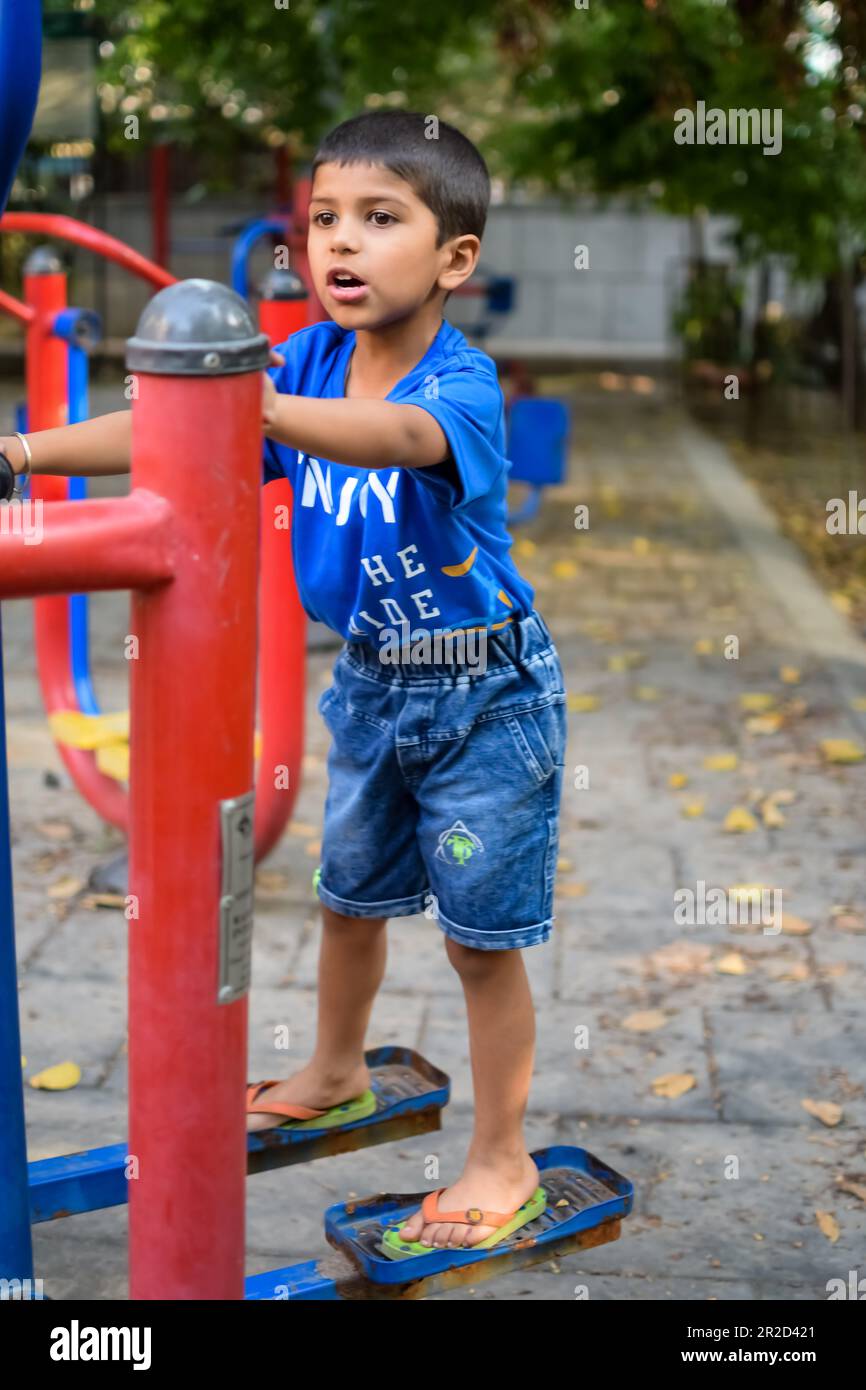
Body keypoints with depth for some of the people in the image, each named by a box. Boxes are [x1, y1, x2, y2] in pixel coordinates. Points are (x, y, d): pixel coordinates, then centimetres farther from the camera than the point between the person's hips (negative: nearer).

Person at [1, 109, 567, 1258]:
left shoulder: (462, 383, -24)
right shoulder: (313, 361, -5)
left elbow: (395, 436, -48)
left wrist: (256, 406, -63)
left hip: (484, 692, -6)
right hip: (370, 681, 7)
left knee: (482, 935, 3)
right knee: (350, 892, 23)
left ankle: (502, 1163, 20)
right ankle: (336, 1074, 49)